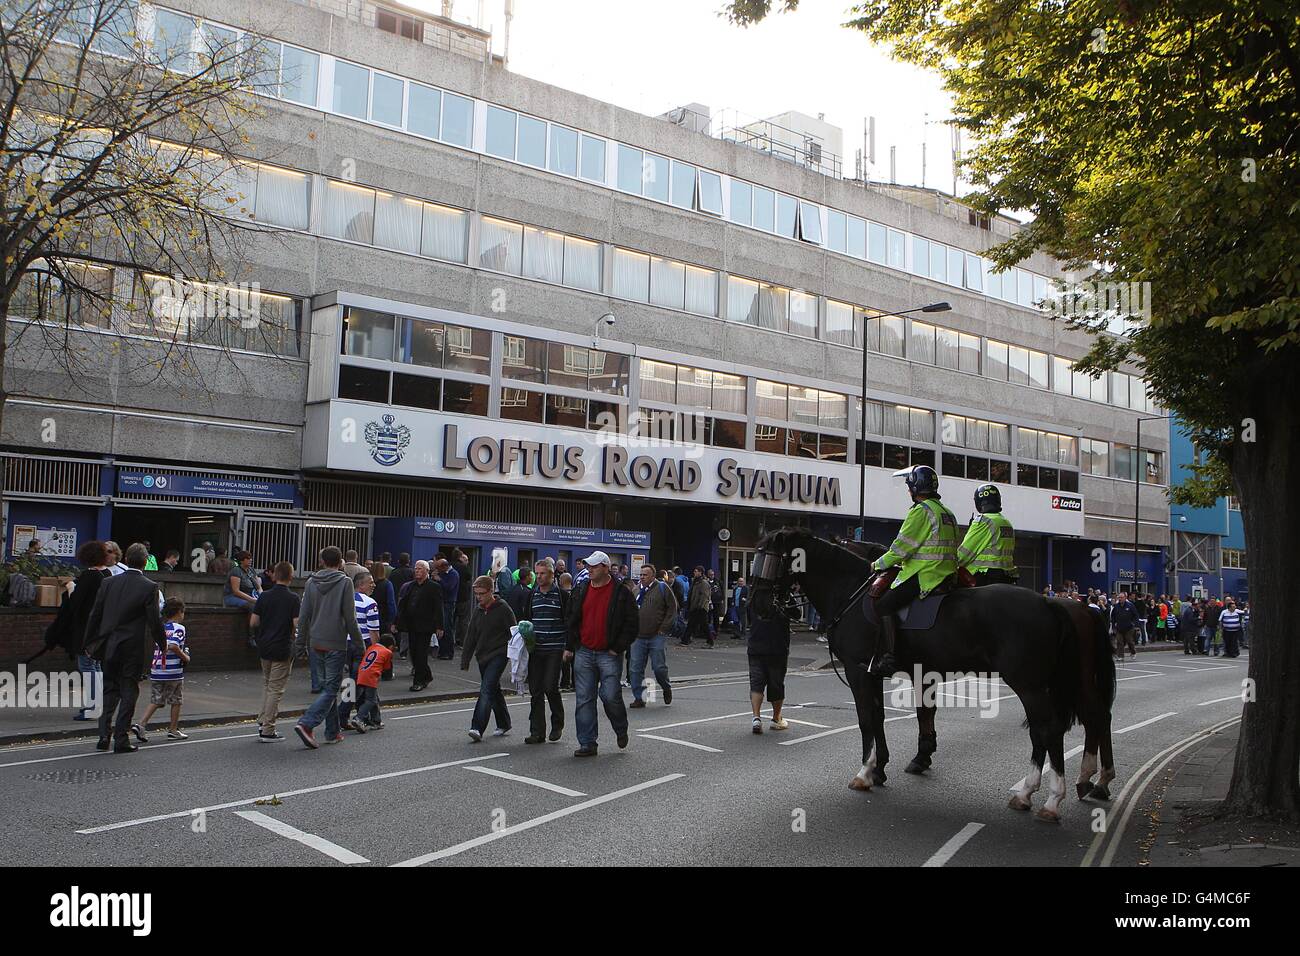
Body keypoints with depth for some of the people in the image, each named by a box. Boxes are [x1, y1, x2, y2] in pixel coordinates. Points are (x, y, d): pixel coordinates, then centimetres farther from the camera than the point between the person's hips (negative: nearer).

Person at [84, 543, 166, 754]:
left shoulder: (108, 583, 1)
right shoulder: (149, 587, -11)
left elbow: (94, 615, 5)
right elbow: (154, 620, -9)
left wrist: (90, 642, 14)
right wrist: (163, 644, 4)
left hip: (110, 648, 4)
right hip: (134, 649, -3)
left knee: (110, 690, 16)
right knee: (128, 693, 5)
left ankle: (104, 735, 10)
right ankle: (121, 740, 6)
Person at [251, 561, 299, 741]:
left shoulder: (264, 596, 0)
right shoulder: (293, 599, -12)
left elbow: (254, 622, 1)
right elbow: (297, 624, -17)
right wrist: (291, 634, 4)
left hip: (264, 646, 5)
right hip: (283, 649, -5)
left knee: (267, 684, 23)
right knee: (276, 689, 1)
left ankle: (262, 721, 20)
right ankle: (267, 731, 3)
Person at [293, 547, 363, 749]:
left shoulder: (311, 582, 6)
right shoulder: (344, 582, -8)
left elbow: (303, 616, 7)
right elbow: (349, 617, -10)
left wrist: (302, 642, 15)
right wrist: (359, 642, -1)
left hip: (316, 643, 6)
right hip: (336, 644, -6)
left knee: (328, 686, 15)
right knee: (331, 689, -3)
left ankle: (333, 731, 17)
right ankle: (306, 724, -19)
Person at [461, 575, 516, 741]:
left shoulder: (503, 608, -8)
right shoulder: (478, 611, 10)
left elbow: (513, 632, -7)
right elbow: (470, 637, 14)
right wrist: (465, 660, 12)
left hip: (498, 656, -7)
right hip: (482, 657, 7)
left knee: (486, 690, -17)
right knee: (494, 691, 15)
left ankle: (477, 728, -23)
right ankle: (503, 724, 28)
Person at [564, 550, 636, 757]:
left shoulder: (621, 593, -5)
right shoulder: (580, 590, 8)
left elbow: (631, 625, -4)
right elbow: (572, 621, 17)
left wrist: (618, 648, -9)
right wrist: (570, 647, 11)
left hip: (609, 655, -4)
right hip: (584, 653, 4)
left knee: (610, 696, -7)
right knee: (584, 699, 3)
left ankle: (621, 729, 23)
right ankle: (587, 744, 11)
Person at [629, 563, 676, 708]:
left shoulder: (662, 588, 1)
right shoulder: (635, 590, 12)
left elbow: (672, 608, 0)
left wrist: (664, 628, -5)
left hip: (657, 636, -4)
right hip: (638, 637, 4)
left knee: (659, 666, -2)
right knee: (635, 668, 0)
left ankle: (666, 688, 26)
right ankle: (638, 698, 9)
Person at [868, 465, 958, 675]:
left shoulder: (921, 510, -11)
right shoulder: (947, 513, 20)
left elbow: (902, 546, -12)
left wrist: (879, 564, 2)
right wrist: (905, 563, 27)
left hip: (924, 575, -10)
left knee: (884, 605, -11)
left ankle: (888, 656, -21)